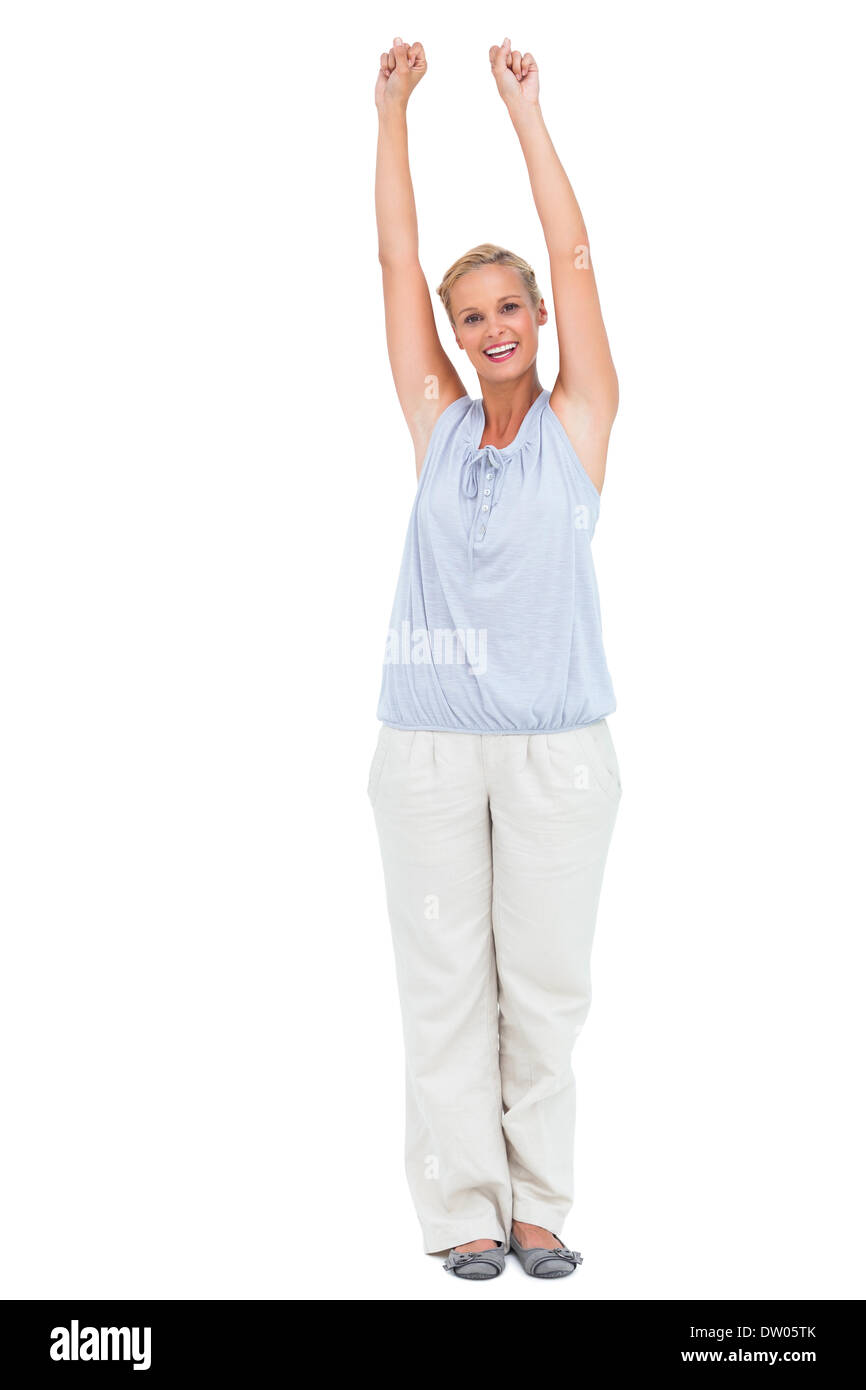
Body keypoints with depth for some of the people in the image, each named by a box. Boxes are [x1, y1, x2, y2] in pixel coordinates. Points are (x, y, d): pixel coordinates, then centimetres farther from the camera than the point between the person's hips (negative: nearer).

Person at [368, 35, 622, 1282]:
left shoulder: (578, 423, 2)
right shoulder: (438, 423, 6)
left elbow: (574, 256, -3)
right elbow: (398, 259, 6)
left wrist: (523, 105, -2)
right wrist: (393, 107, 5)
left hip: (557, 747, -1)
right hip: (429, 745, 2)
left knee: (546, 981, 6)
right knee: (445, 981, 6)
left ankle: (539, 1201, 19)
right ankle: (463, 1205, 17)